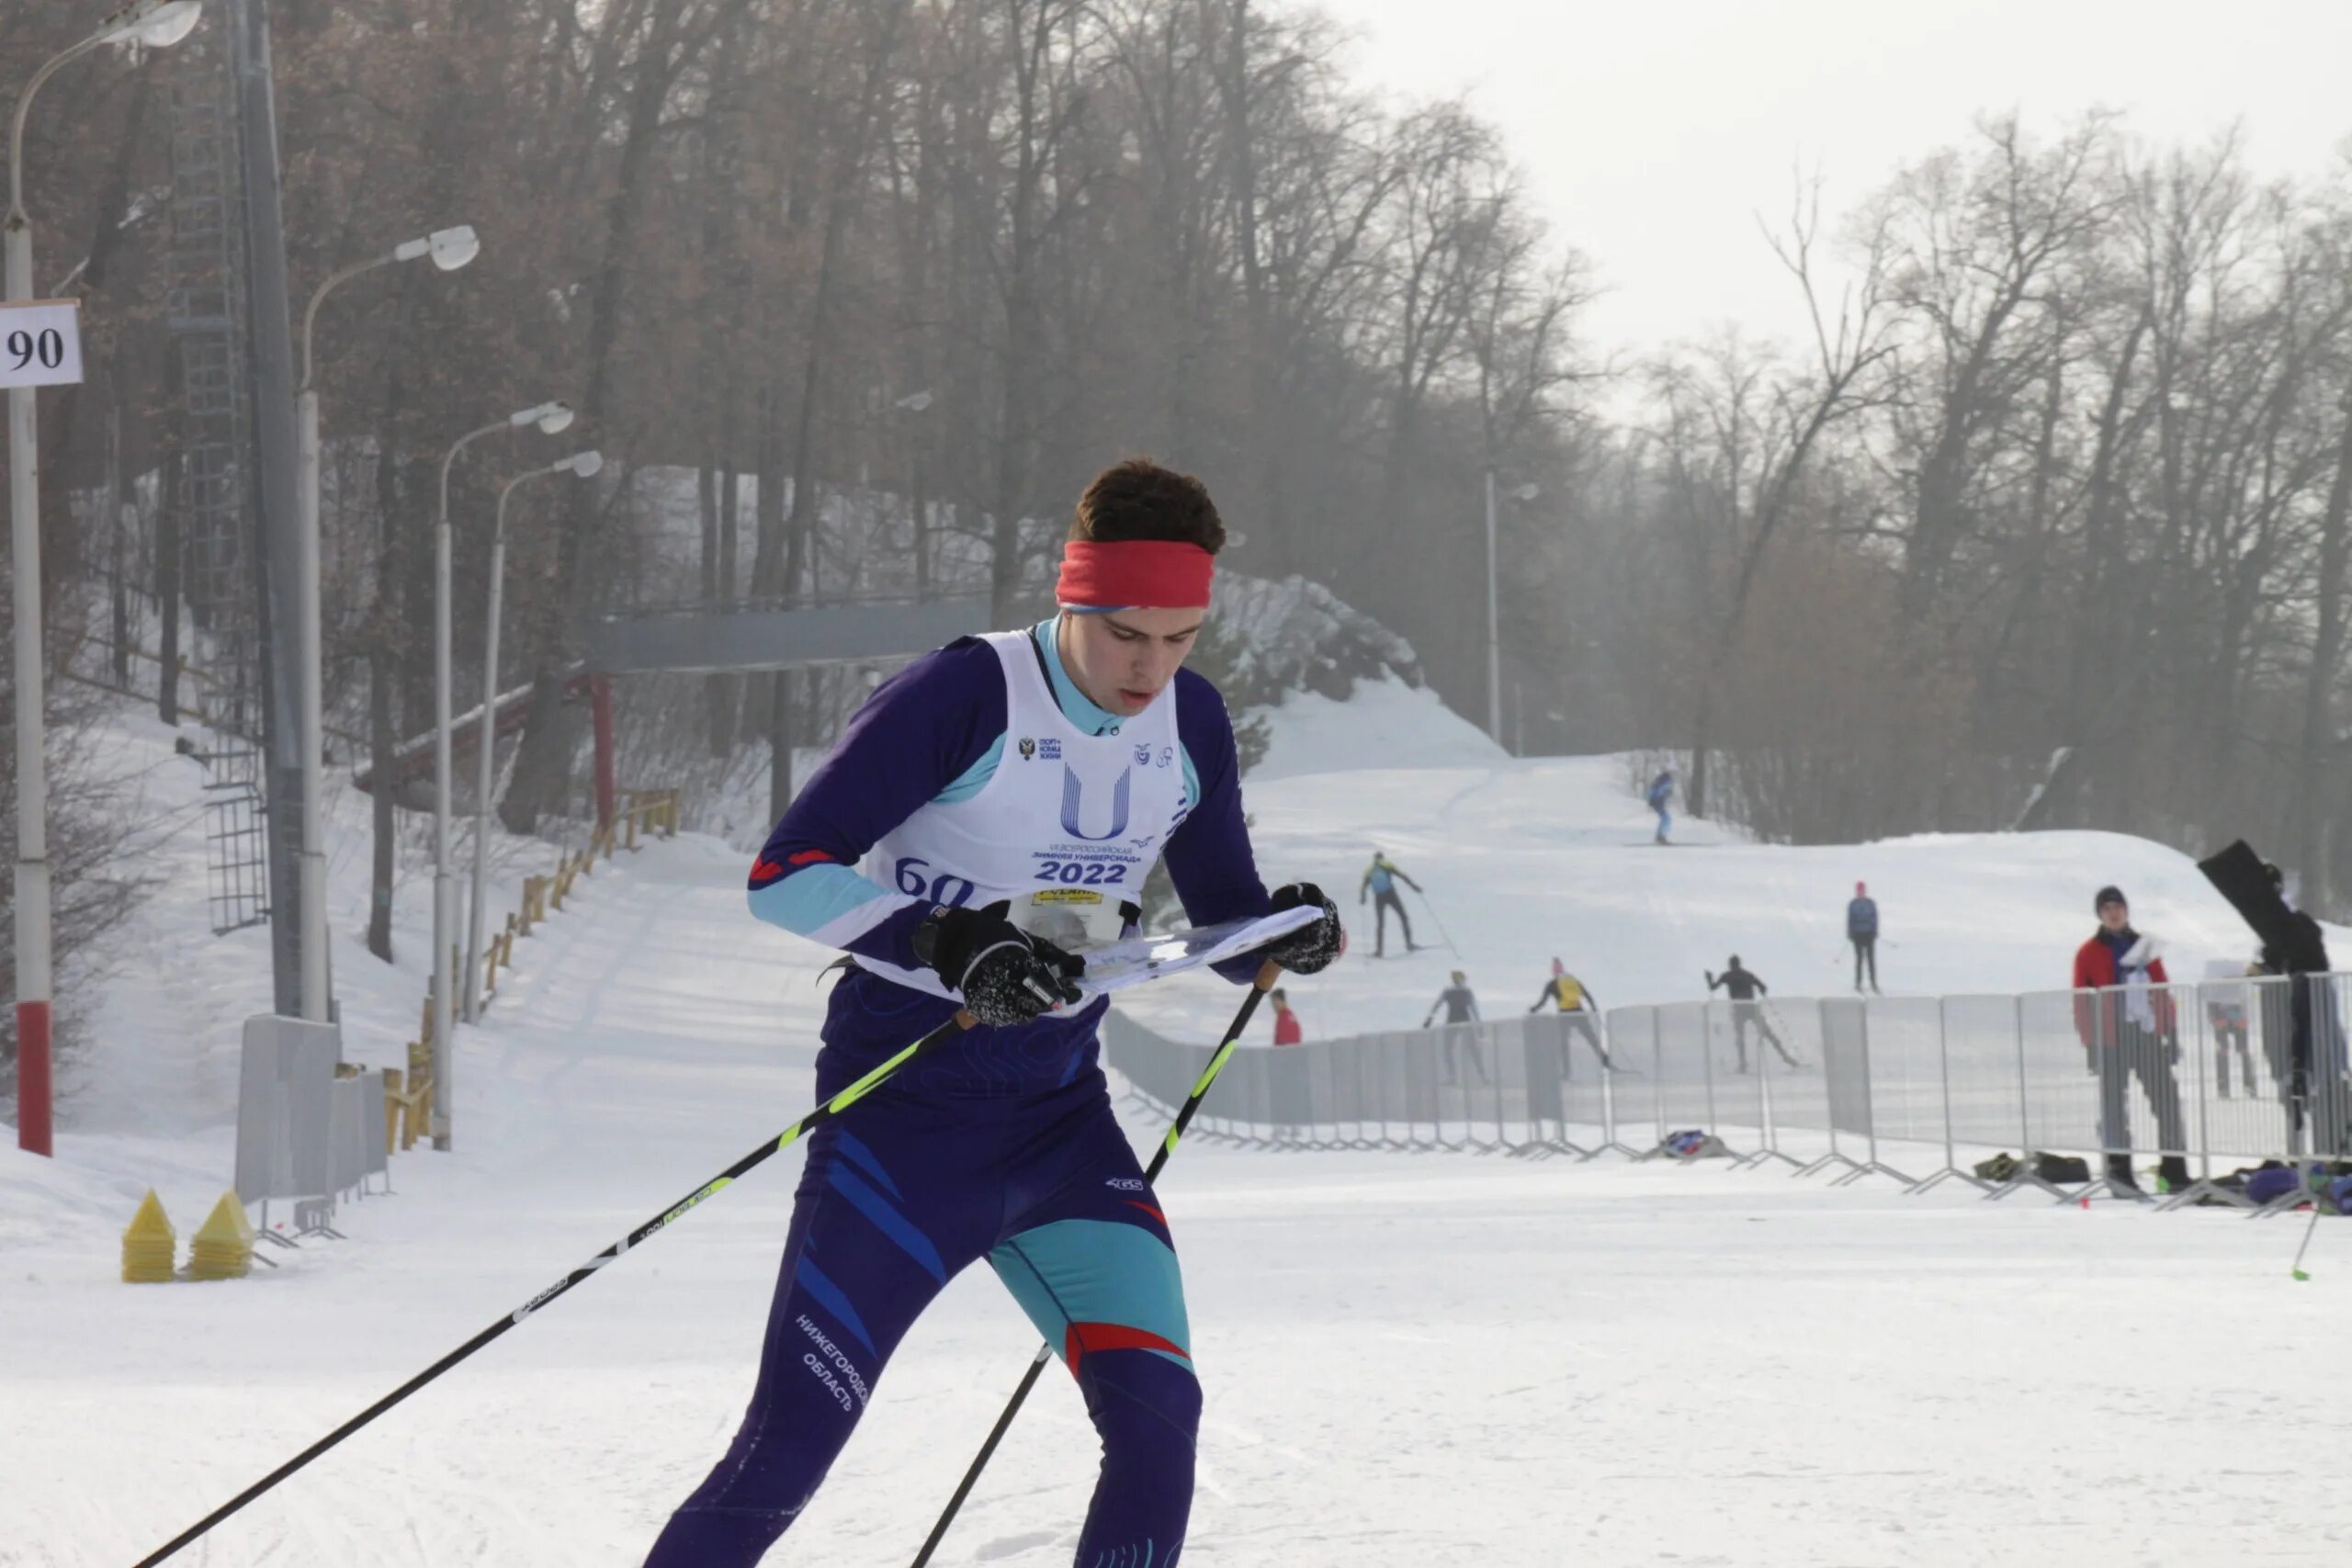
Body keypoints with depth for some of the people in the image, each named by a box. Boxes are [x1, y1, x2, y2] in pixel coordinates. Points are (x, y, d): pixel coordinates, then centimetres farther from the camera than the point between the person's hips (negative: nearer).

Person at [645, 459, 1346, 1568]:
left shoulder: (1189, 724, 4)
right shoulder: (968, 696, -15)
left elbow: (1226, 921, 15)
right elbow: (785, 875, -18)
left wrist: (1293, 933, -9)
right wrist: (951, 947, -32)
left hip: (1061, 1122, 5)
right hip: (904, 1112, -5)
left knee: (1157, 1419, -13)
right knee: (784, 1457, -9)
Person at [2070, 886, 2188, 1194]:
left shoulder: (2144, 947, 14)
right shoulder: (2089, 954, 3)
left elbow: (2163, 993, 14)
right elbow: (2082, 1003, 0)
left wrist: (2171, 1032, 7)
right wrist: (2090, 1043, -7)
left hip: (2149, 1035, 4)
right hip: (2112, 1040, -4)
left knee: (2167, 1101, 2)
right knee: (2114, 1107, -2)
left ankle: (2175, 1169, 6)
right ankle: (2120, 1171, 1)